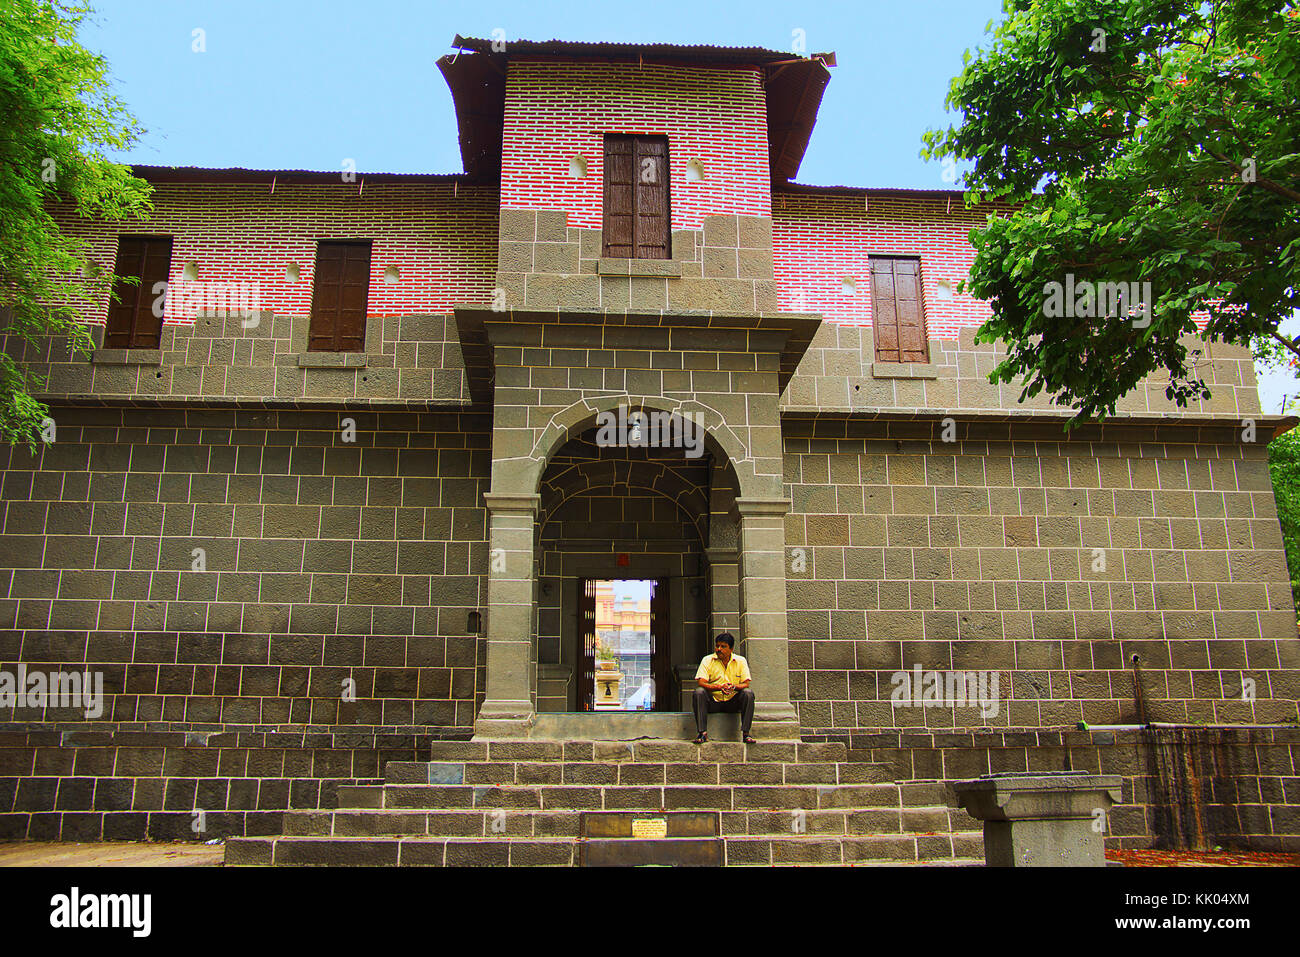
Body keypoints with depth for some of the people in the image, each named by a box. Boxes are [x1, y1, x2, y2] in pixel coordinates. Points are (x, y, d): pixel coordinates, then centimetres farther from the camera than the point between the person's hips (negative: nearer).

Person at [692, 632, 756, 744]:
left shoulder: (740, 661, 2)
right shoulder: (707, 660, -1)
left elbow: (746, 684, -4)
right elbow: (701, 683, -13)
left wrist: (734, 687, -27)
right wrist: (719, 687, -30)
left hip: (733, 702, 1)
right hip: (713, 702, -1)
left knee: (748, 693, -26)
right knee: (699, 692, -29)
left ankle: (745, 733, -23)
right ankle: (702, 732, -30)